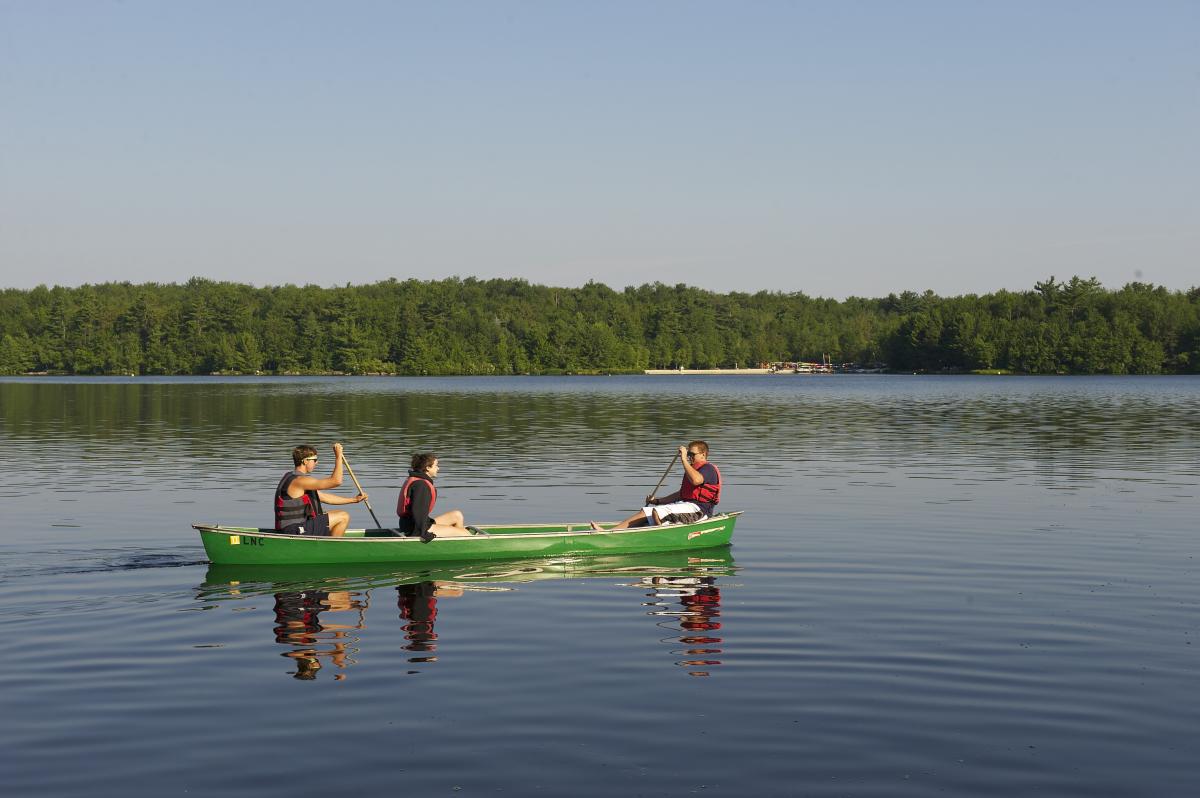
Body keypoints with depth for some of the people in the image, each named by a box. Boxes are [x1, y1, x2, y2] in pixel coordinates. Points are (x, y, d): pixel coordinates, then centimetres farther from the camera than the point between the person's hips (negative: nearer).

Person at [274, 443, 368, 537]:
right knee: (343, 517, -6)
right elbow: (336, 481, -23)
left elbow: (324, 497, 17)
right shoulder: (299, 481, -18)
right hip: (295, 532, -10)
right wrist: (338, 457, -14)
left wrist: (354, 500, 14)